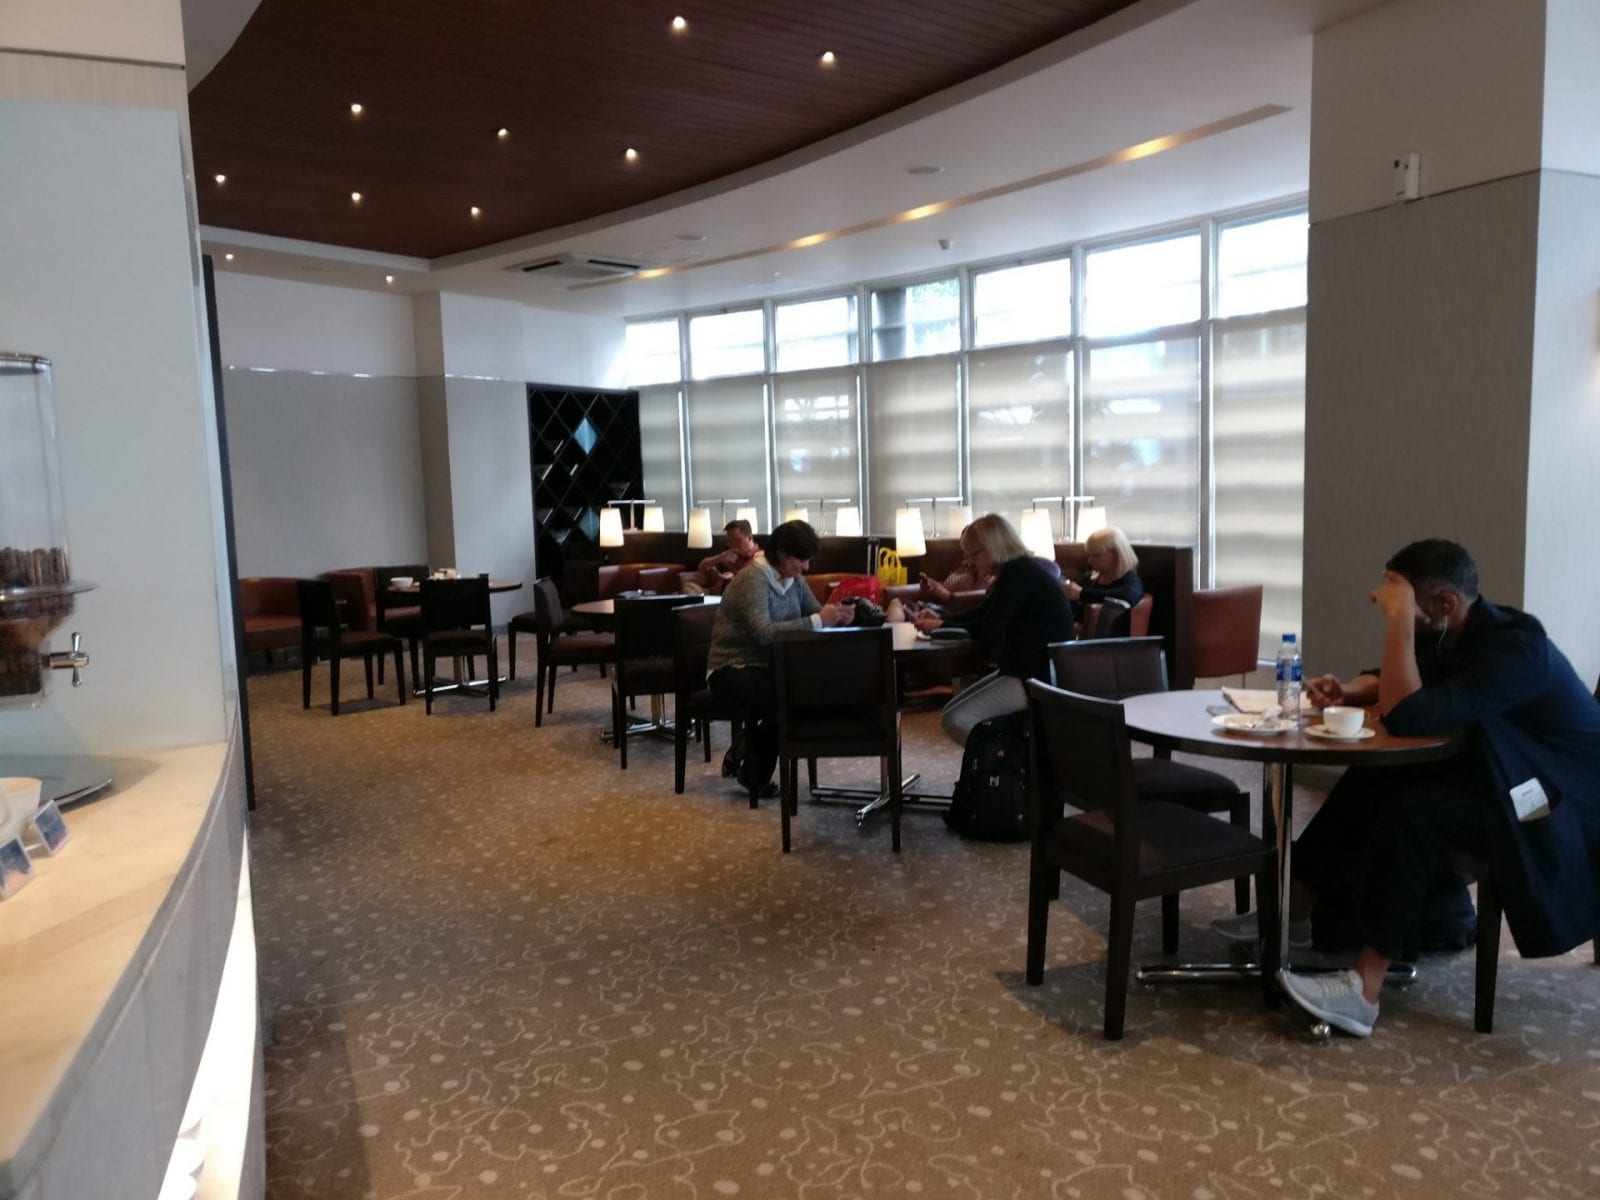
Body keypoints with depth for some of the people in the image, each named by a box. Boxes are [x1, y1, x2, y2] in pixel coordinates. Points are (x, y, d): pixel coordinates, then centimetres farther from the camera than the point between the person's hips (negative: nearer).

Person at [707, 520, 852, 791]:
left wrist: (835, 616, -16)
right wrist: (817, 621, -34)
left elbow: (814, 614, 8)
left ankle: (746, 755, 0)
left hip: (769, 665, 8)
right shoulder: (753, 579, -20)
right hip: (733, 670, -8)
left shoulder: (793, 579, 6)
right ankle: (754, 772, -4)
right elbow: (763, 633, -33)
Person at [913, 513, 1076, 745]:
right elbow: (980, 614, 21)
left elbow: (987, 631, -22)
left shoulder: (1018, 573, -19)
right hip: (1025, 669, 11)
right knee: (952, 710, 10)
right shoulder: (1020, 569, 13)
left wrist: (941, 627, -9)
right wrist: (941, 618, 6)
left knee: (955, 721, -17)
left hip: (1040, 677, -11)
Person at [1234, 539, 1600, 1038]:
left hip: (1559, 801, -9)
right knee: (1368, 783, -5)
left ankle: (1363, 988, -26)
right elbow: (1394, 683, 15)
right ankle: (1290, 911, -2)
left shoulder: (1512, 646, -27)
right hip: (1497, 775, 9)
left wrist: (1398, 620, -33)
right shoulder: (1449, 635, -1)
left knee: (1413, 810, -29)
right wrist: (1347, 691, -7)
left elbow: (1407, 716, -36)